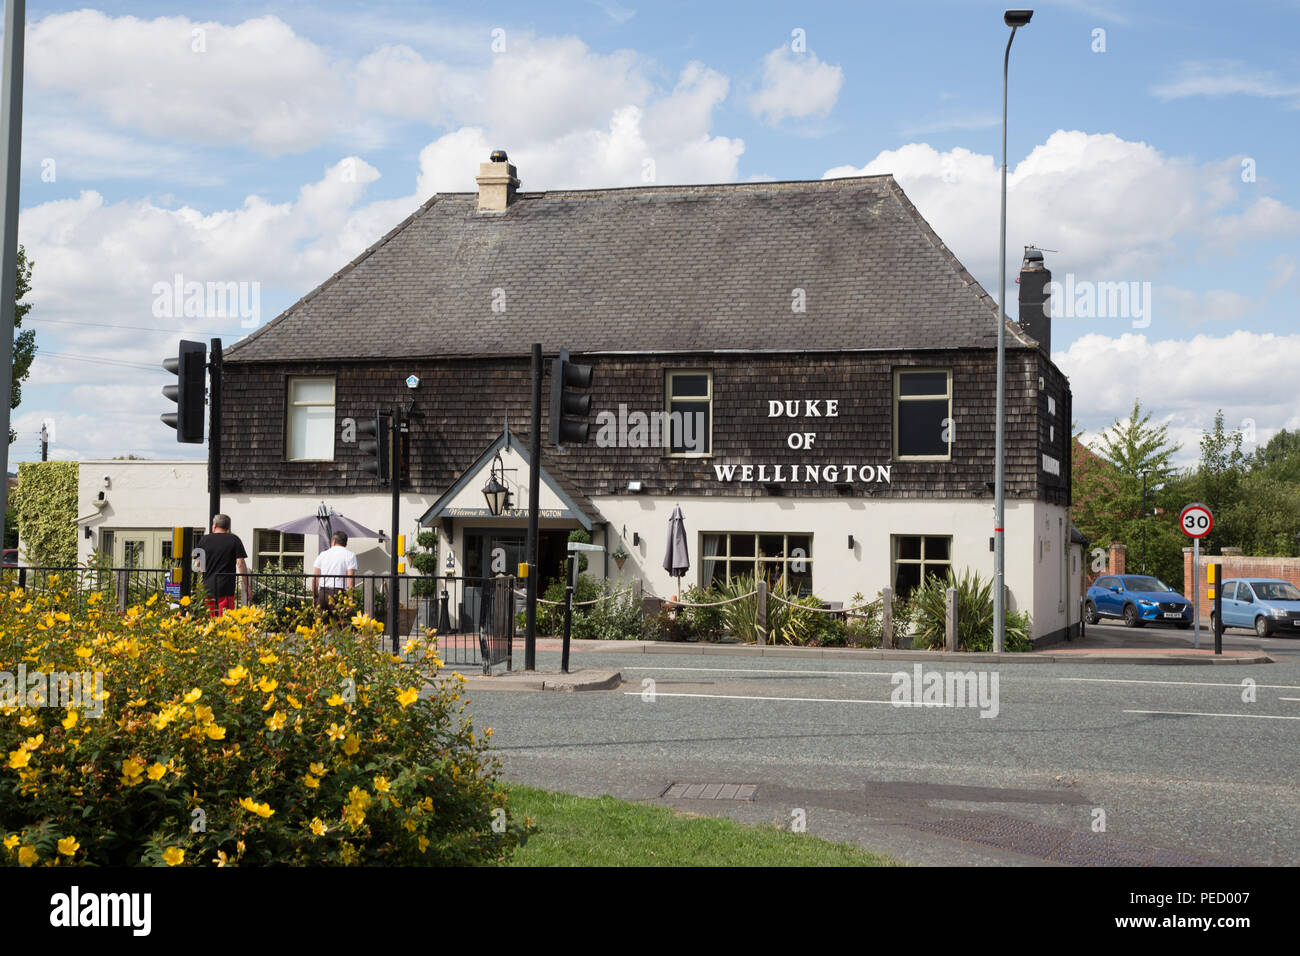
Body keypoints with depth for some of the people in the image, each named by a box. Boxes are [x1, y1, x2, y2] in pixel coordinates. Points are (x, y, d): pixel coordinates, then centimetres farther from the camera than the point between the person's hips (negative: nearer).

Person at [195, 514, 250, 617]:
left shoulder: (204, 540, 7)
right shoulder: (234, 540, 0)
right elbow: (240, 563, -6)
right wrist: (247, 586, -3)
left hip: (208, 588, 3)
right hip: (226, 589, -3)